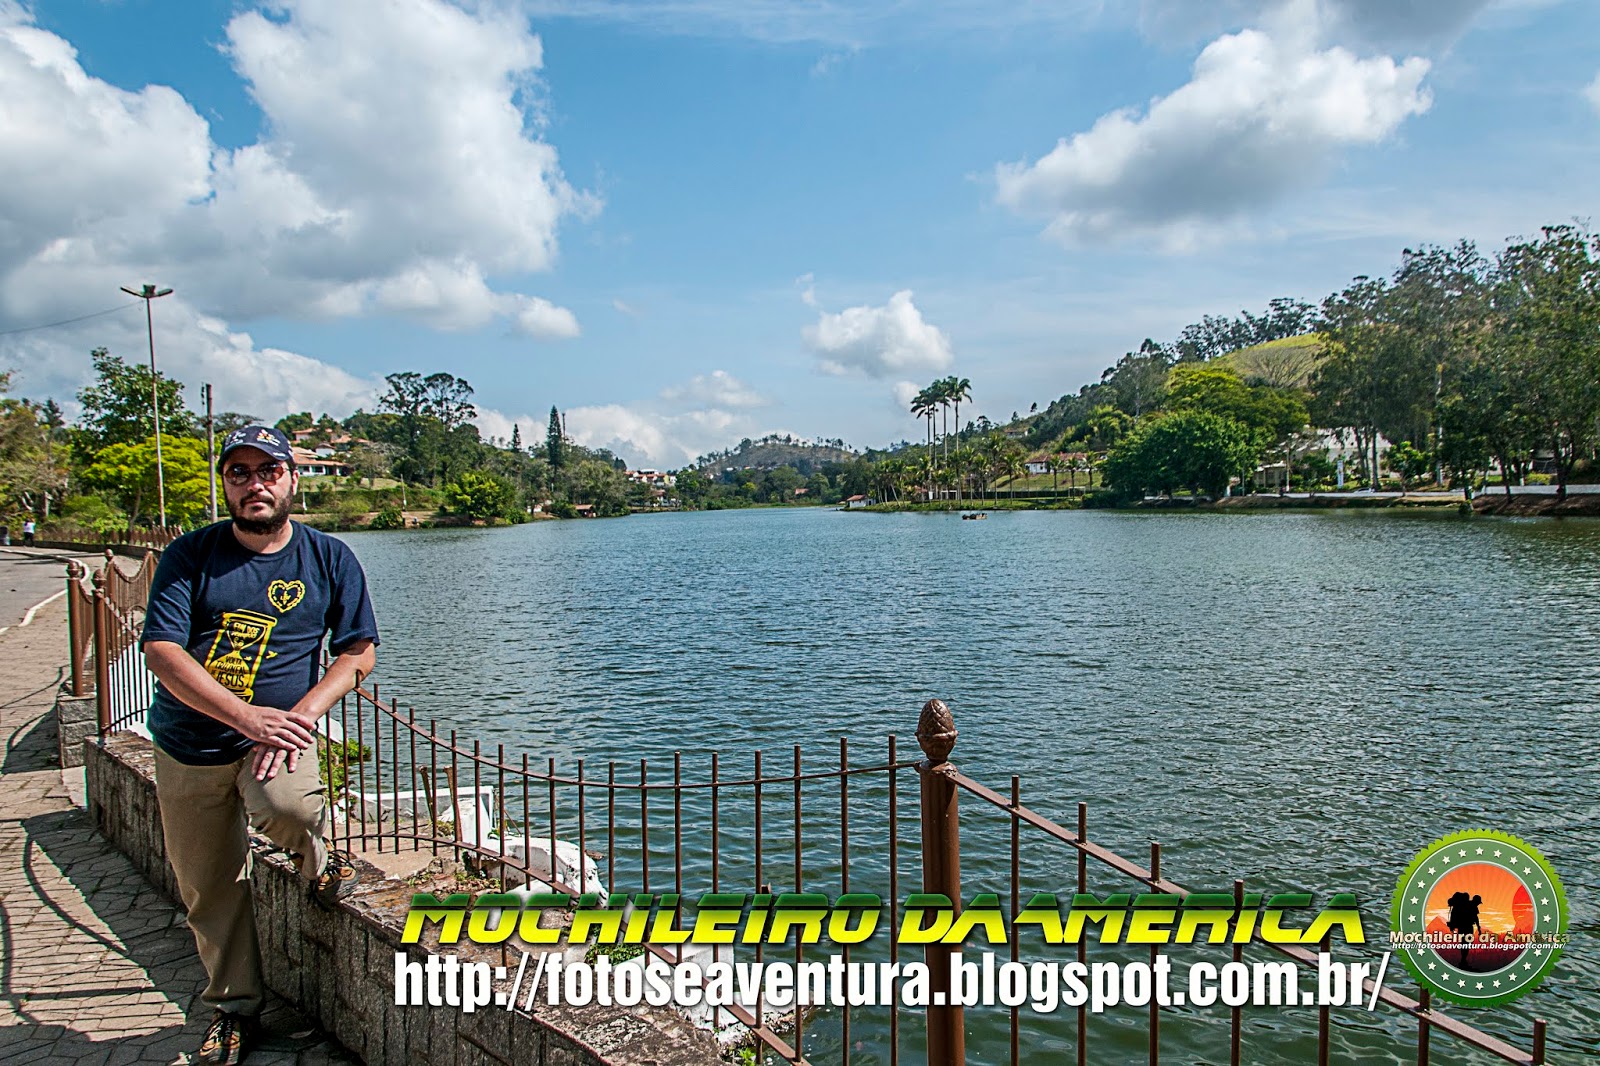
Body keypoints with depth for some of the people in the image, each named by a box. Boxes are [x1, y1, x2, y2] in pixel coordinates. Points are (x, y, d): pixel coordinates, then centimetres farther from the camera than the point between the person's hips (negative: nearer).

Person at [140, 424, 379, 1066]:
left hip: (278, 728, -2)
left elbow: (358, 652, 0)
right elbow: (161, 651, -10)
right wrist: (247, 716, -22)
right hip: (189, 747, 2)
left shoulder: (329, 558, 1)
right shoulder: (190, 556, -1)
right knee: (208, 891, 9)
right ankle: (233, 1008, 33)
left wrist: (300, 715, -17)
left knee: (286, 806, -33)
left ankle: (315, 860, 3)